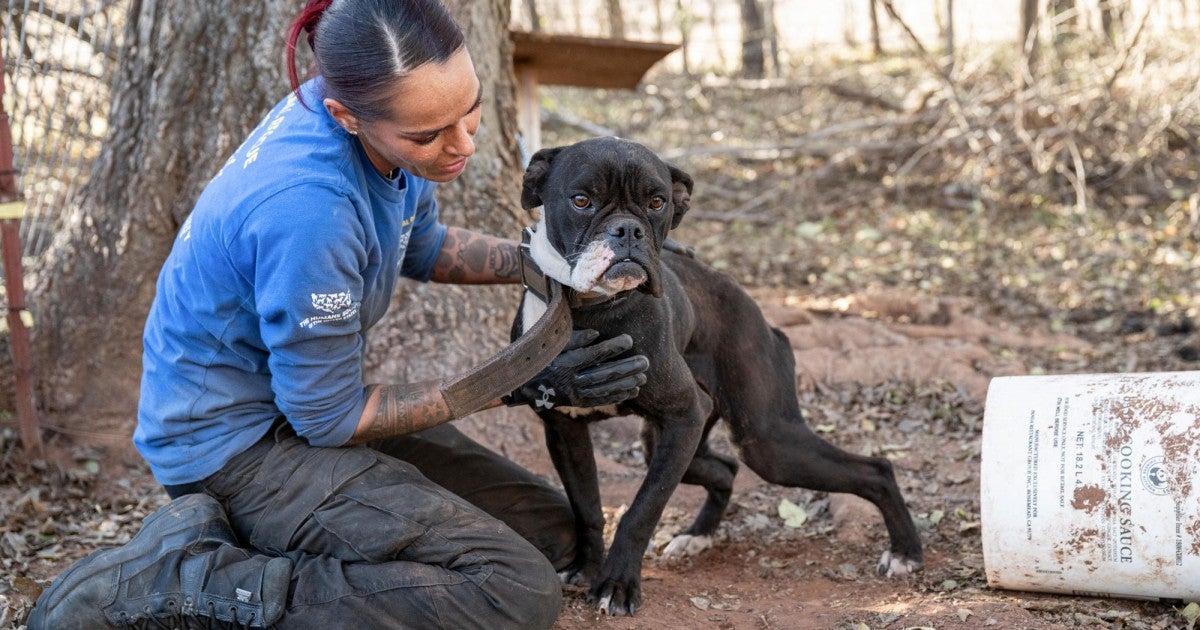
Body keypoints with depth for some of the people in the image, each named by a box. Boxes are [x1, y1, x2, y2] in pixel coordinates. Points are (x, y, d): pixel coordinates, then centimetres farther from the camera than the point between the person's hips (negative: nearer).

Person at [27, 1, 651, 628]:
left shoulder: (384, 117, -9)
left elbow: (422, 247, 14)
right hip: (233, 441, -9)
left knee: (550, 530, 10)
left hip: (305, 393, 9)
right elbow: (328, 420, -20)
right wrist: (521, 384, -18)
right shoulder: (307, 206, -33)